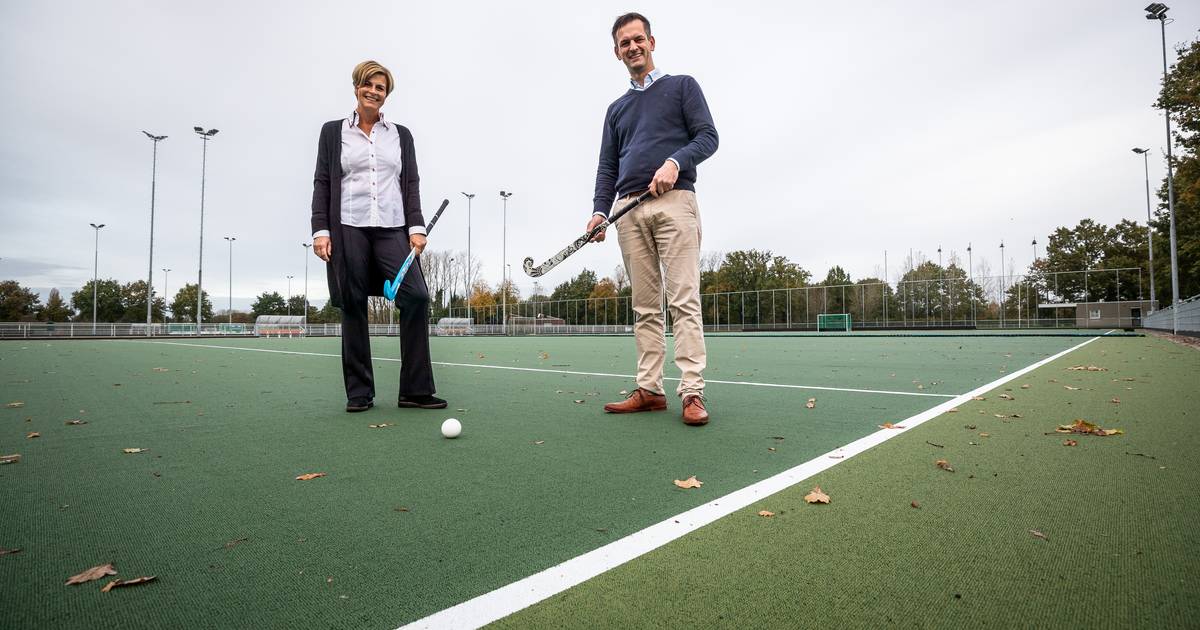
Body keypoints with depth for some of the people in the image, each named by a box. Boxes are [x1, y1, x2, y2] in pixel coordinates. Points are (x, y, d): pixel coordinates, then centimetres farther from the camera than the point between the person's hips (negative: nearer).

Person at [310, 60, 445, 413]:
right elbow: (322, 183, 8)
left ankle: (415, 390, -7)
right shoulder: (333, 131, 13)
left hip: (393, 228, 1)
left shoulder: (401, 135, 17)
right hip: (348, 228, 0)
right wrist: (320, 230, -2)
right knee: (353, 307, 0)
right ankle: (359, 393, 10)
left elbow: (411, 184, 11)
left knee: (417, 296, -15)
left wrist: (416, 227, -1)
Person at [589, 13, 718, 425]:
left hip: (674, 201, -4)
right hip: (629, 209, 4)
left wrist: (675, 162, -15)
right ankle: (649, 390, 4)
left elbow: (708, 136, 4)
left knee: (683, 300, -12)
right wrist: (599, 210, 3)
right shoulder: (616, 109, 26)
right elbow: (607, 167, 19)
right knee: (645, 306, 1)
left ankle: (692, 392, -11)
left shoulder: (682, 86, 15)